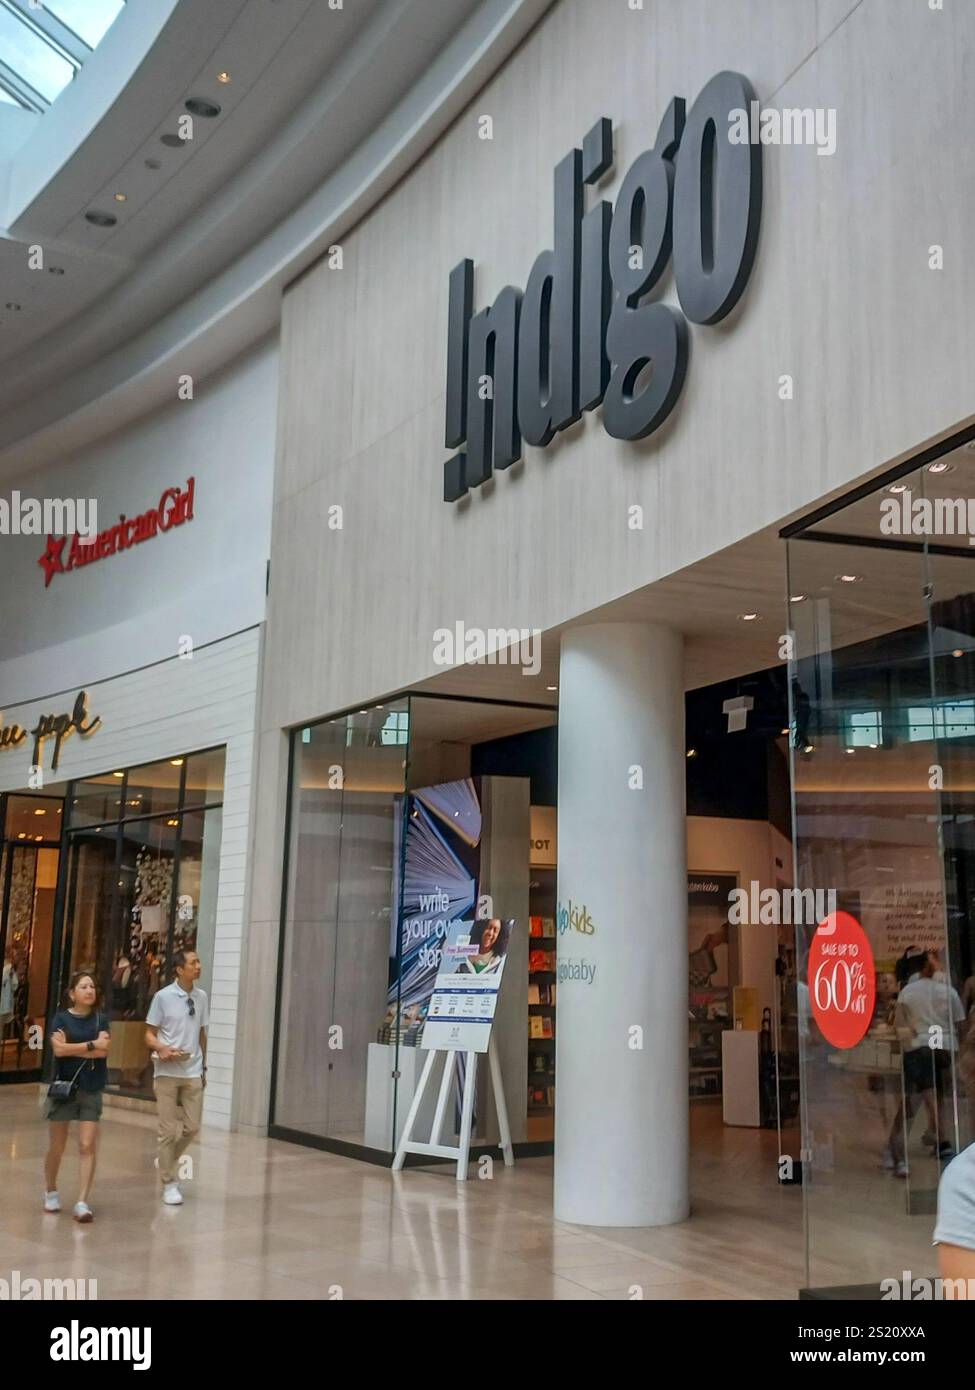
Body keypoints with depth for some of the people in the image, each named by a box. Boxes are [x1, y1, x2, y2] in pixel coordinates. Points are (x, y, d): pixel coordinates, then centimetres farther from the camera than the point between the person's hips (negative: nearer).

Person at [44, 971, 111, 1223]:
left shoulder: (100, 1019, 3)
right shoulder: (61, 1018, -2)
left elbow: (103, 1051, -10)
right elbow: (58, 1049, -16)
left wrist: (71, 1047, -12)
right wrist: (90, 1044, -13)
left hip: (91, 1091, 1)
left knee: (88, 1146, -8)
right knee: (57, 1147, 9)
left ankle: (82, 1202, -7)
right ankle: (50, 1191, 33)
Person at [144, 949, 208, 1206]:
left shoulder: (201, 997, 5)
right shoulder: (163, 997, -7)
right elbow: (149, 1034, -2)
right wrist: (161, 1049, -22)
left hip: (193, 1072, 4)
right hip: (168, 1072, -4)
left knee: (192, 1127, 6)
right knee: (169, 1130, 1)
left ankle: (167, 1162, 33)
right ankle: (169, 1183, 14)